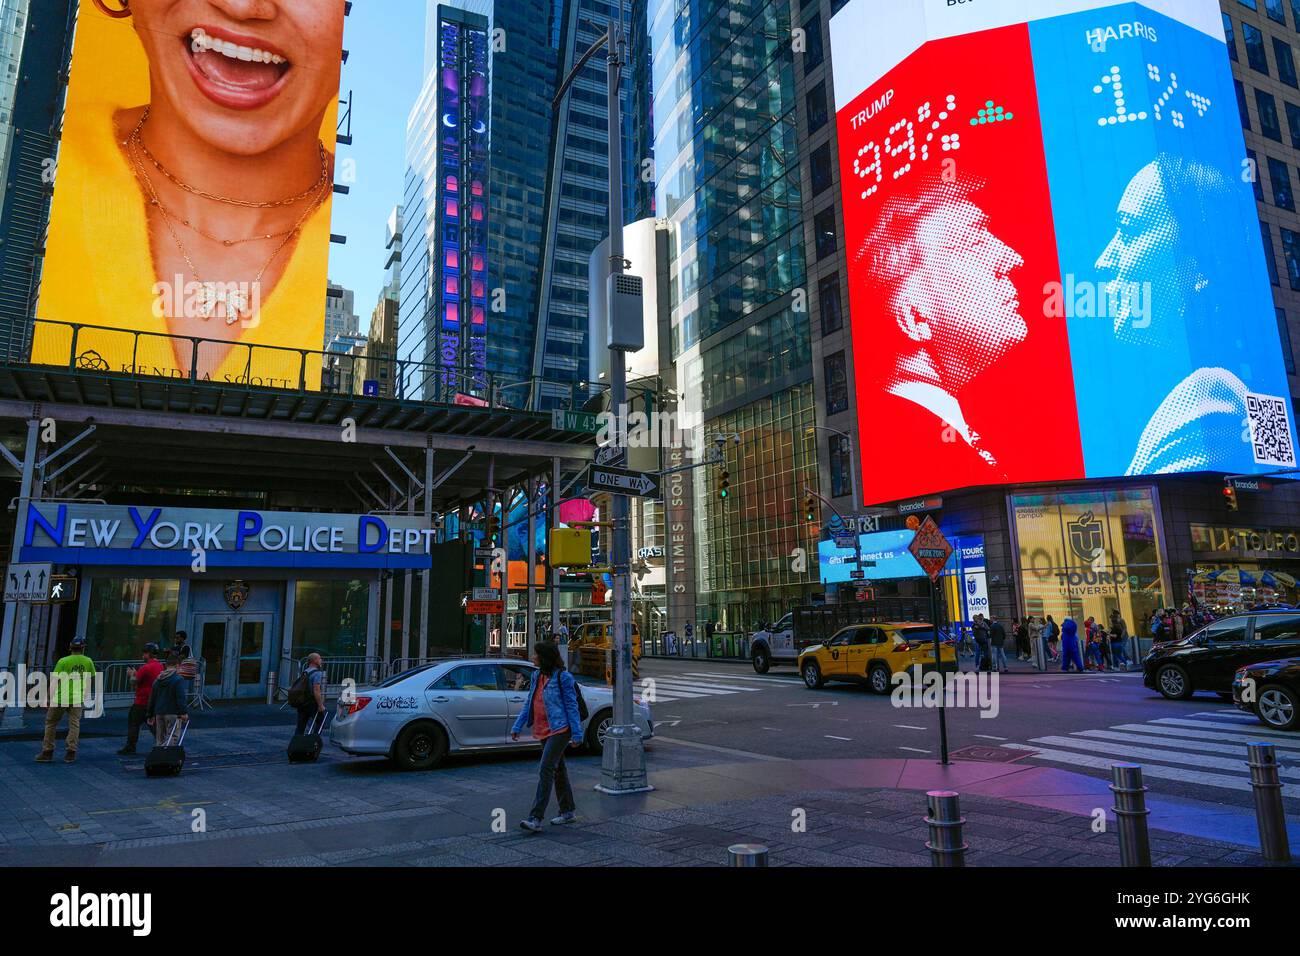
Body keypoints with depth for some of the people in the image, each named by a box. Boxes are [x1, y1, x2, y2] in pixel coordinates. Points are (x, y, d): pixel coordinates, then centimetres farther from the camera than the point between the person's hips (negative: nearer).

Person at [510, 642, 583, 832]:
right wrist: (517, 726, 8)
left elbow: (572, 706, -11)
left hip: (559, 730, -8)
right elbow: (528, 704, 15)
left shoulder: (562, 677, -12)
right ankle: (568, 811, 28)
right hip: (543, 731, 8)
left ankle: (535, 818, -13)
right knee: (558, 770, 16)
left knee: (545, 770, -13)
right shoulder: (537, 676, 10)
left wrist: (576, 733, -12)